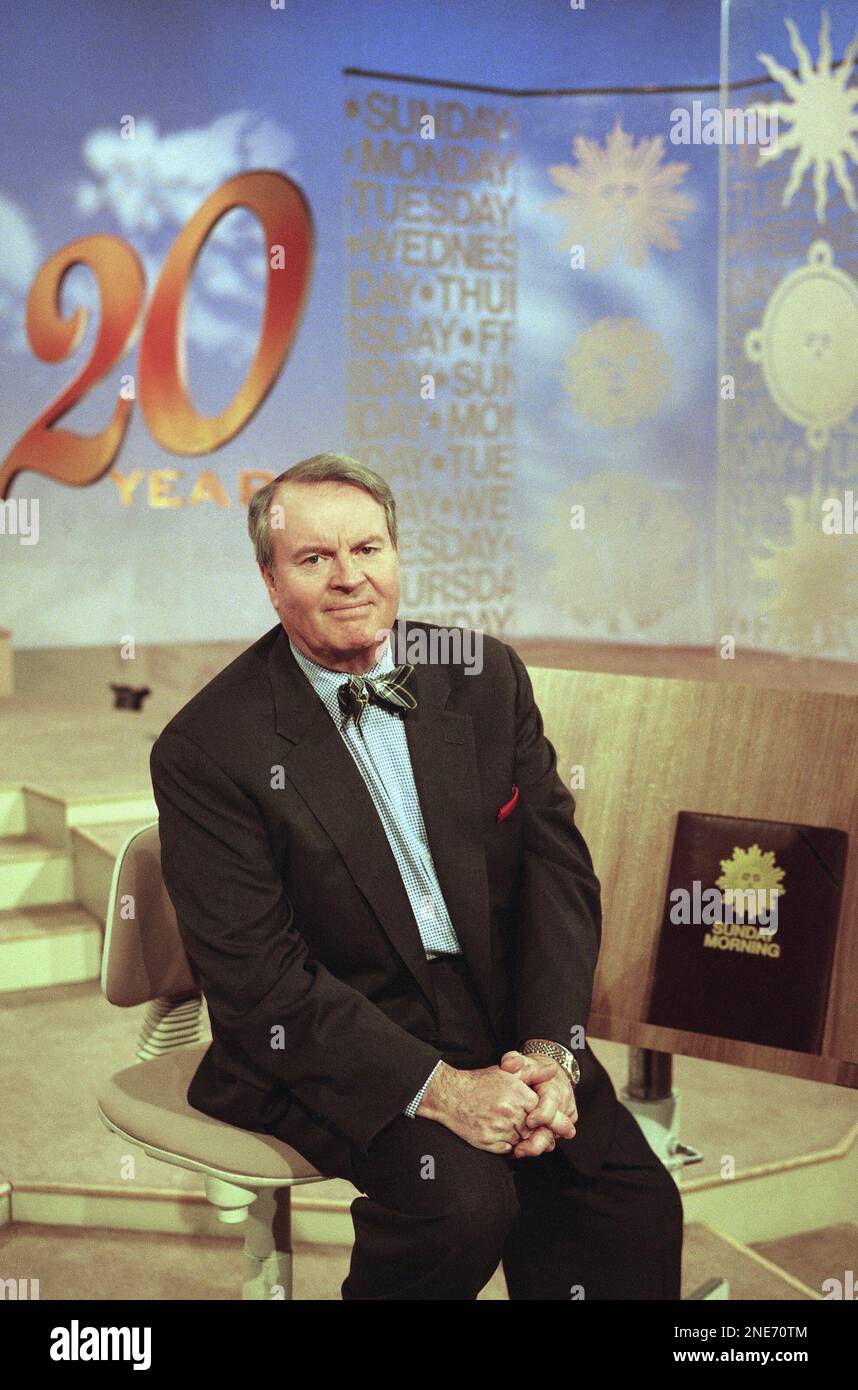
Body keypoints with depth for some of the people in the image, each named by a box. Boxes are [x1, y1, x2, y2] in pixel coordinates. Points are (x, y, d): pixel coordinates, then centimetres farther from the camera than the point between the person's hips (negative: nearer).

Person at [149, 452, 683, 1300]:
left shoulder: (485, 675, 3)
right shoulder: (206, 749, -12)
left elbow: (558, 865, 2)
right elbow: (255, 976, -15)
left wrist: (551, 1049, -13)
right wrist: (437, 1088, -24)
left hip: (509, 1020, 4)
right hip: (333, 1041, -4)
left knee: (635, 1202, -14)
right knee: (463, 1198, -27)